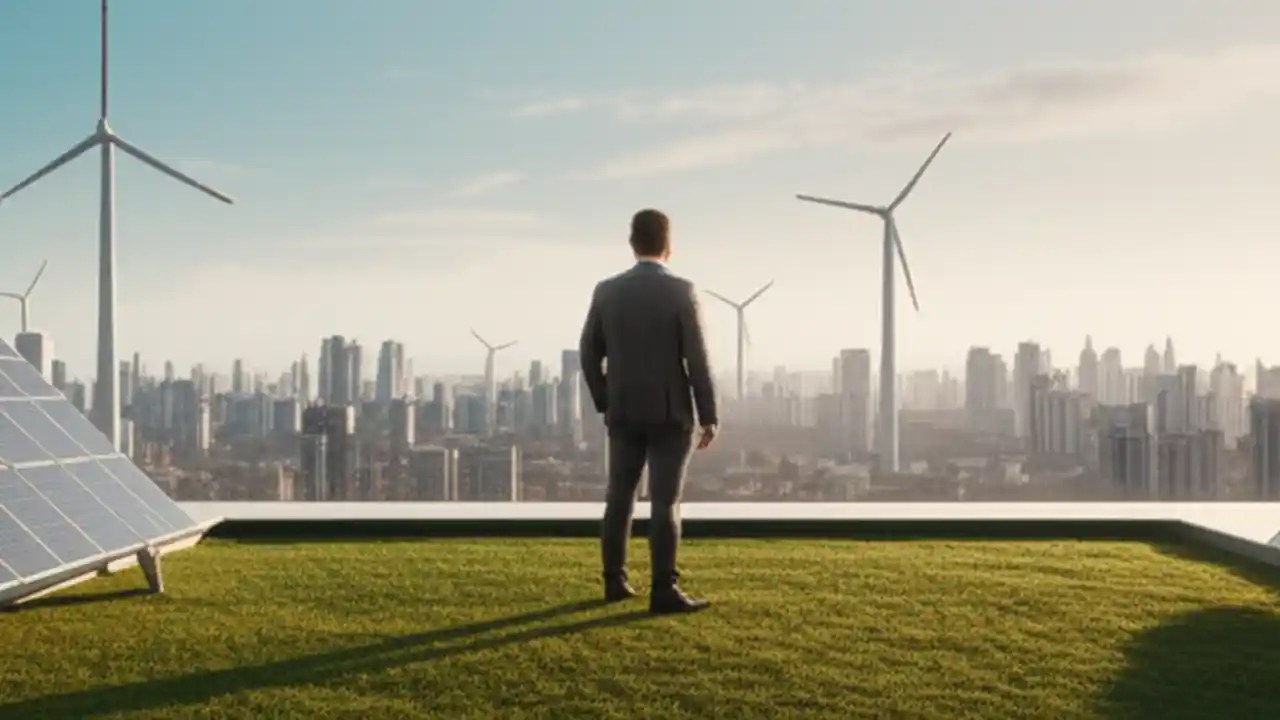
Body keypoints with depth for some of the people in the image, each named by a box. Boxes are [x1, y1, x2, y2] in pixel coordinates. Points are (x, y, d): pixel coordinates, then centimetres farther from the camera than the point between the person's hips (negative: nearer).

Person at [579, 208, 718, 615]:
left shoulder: (606, 291, 1)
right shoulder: (681, 291, -10)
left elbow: (589, 353, 6)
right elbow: (697, 358, -12)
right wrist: (708, 415, -5)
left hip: (624, 413, 4)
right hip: (670, 413, -4)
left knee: (619, 497, 13)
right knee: (665, 502, -3)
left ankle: (615, 581, 20)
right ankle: (664, 591, -4)